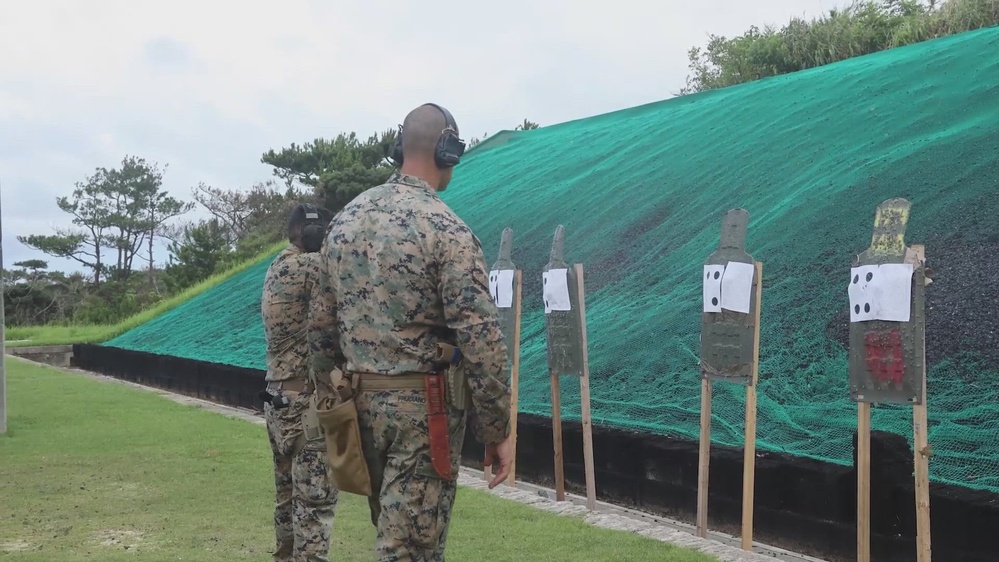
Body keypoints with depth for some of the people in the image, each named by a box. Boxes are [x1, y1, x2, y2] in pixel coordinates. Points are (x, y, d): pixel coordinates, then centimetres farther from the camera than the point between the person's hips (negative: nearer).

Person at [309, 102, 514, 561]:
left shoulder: (345, 219, 7)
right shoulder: (447, 230, -14)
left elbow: (321, 322, 11)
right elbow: (481, 340, -18)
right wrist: (498, 429, -11)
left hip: (361, 400, 7)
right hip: (422, 405, -7)